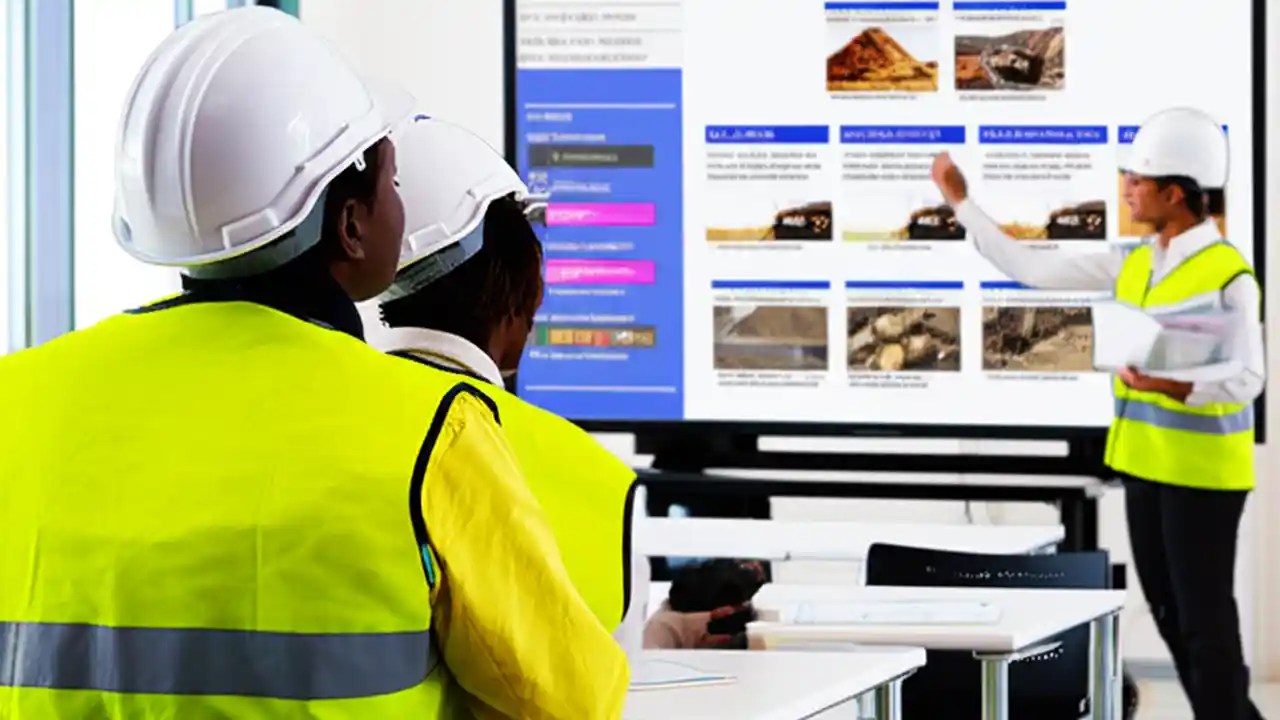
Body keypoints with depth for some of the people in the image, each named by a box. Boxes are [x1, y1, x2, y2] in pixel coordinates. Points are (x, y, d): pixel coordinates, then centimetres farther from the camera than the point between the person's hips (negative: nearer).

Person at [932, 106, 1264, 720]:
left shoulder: (1228, 277, -16)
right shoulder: (1131, 265, 6)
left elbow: (1249, 377, -19)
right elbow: (1033, 270, 10)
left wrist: (1174, 387, -35)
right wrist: (961, 202, 11)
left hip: (1202, 470, -8)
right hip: (1144, 462, 8)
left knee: (1204, 616, -2)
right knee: (1168, 610, 14)